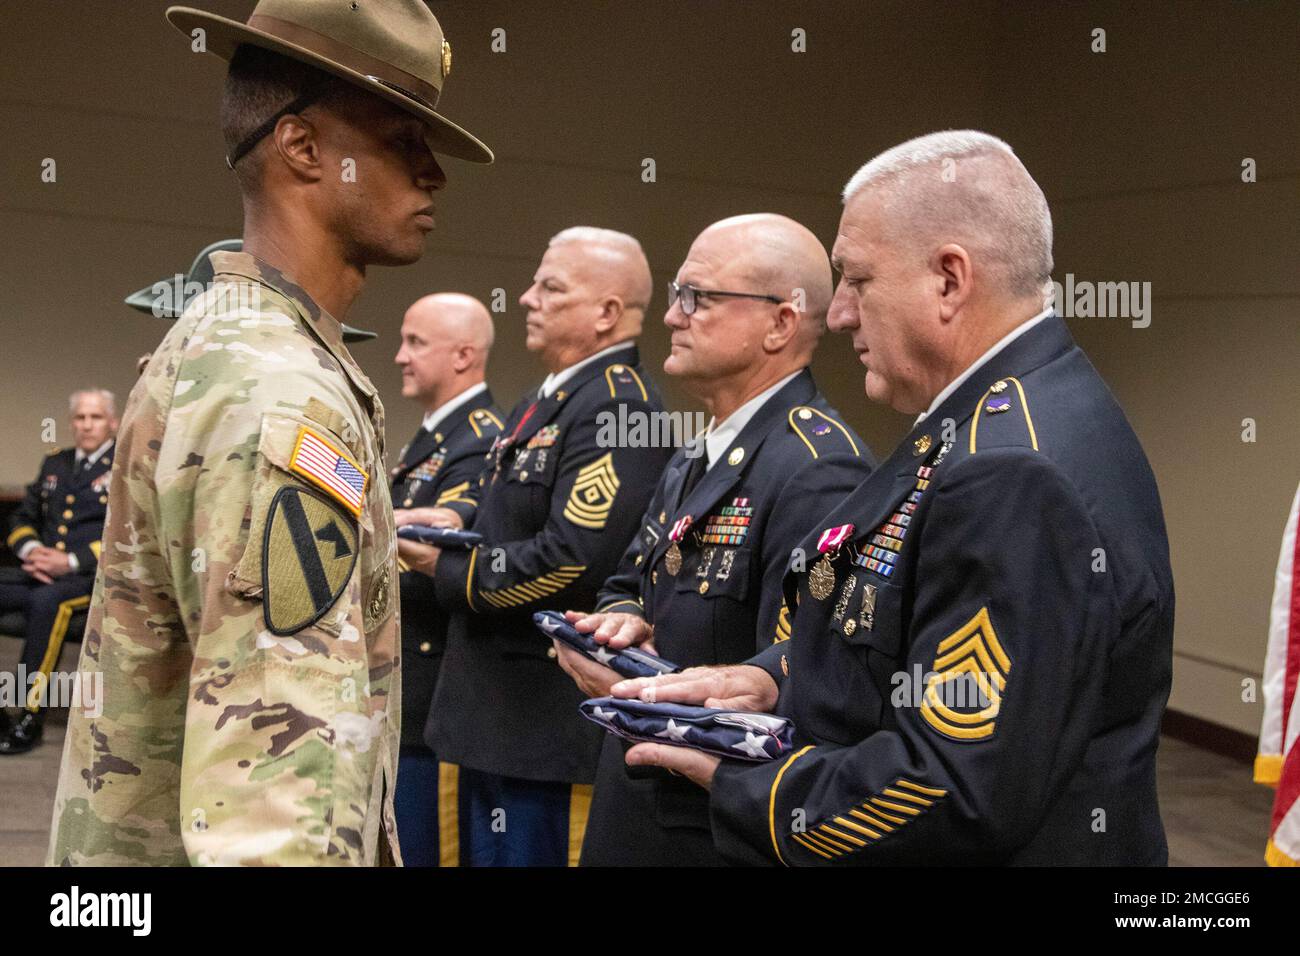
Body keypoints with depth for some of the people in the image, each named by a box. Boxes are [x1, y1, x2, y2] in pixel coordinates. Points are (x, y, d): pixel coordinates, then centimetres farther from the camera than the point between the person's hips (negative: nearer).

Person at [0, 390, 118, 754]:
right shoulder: (55, 462, 23)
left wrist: (71, 561, -17)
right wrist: (32, 550, -1)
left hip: (94, 575, -6)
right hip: (41, 571, 6)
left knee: (46, 599, -37)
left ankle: (31, 719, -29)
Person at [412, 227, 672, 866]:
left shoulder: (620, 410, -17)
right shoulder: (540, 405, 15)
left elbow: (572, 562, -27)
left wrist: (446, 571, -15)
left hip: (545, 735, -10)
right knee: (470, 851, 19)